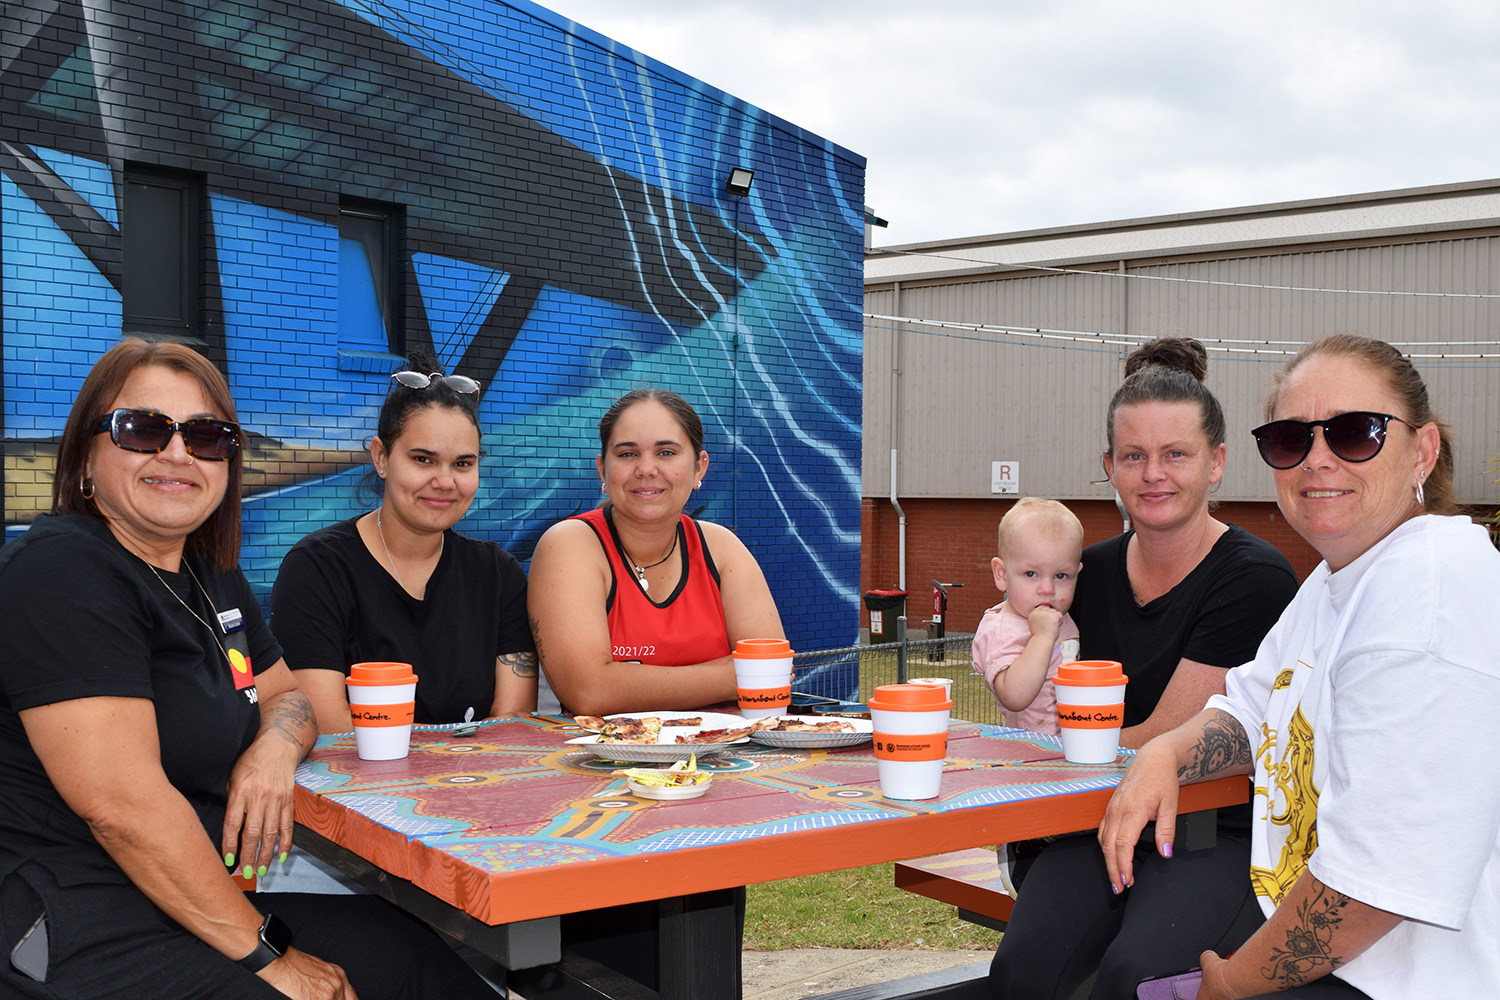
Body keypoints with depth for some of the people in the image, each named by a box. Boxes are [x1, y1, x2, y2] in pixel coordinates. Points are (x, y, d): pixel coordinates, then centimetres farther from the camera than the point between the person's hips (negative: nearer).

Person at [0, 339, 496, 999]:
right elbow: (123, 804, -22)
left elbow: (286, 695, 23)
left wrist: (275, 749, -3)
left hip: (197, 902, 9)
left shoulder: (213, 578, 12)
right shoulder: (61, 573, -16)